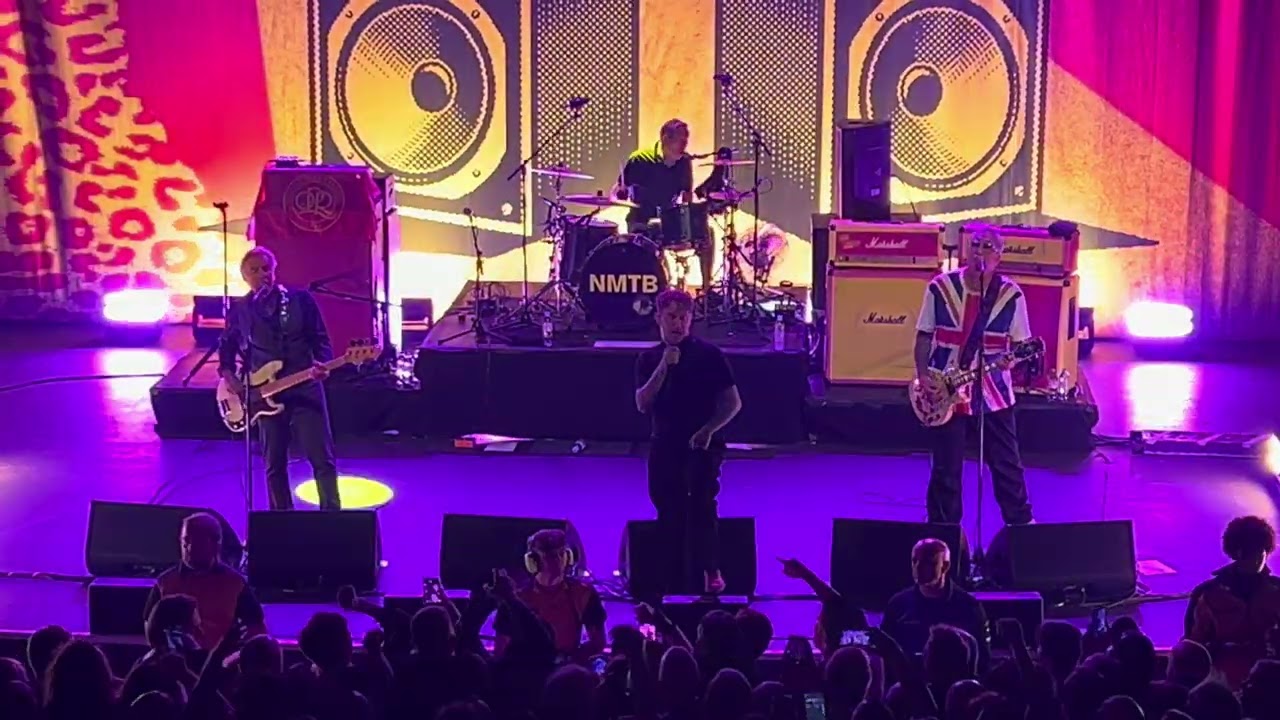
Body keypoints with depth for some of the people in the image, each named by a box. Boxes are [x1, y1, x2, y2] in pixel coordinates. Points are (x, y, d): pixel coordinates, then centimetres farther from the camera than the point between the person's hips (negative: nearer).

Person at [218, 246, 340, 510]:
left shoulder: (300, 299, 1)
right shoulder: (240, 310, 6)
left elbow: (321, 339, 3)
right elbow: (227, 346, 20)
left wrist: (321, 364, -16)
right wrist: (228, 374, 5)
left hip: (305, 388, -2)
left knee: (323, 458, -4)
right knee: (275, 464, 6)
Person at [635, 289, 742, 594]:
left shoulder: (708, 354, -3)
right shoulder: (649, 359, 6)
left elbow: (733, 403, -3)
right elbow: (642, 404, -6)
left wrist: (708, 431, -17)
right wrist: (664, 366, -15)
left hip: (702, 444, -3)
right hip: (664, 445, 4)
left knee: (700, 503, -22)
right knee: (669, 513, 6)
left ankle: (711, 572, -13)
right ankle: (674, 584, 14)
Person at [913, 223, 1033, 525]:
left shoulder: (1011, 294, -4)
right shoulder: (940, 287, -3)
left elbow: (1020, 342, 2)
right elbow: (924, 335, 4)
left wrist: (1010, 359, -19)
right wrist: (923, 375, -7)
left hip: (994, 392, 0)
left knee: (1007, 464, 5)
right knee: (946, 466, 7)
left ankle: (1021, 524, 20)